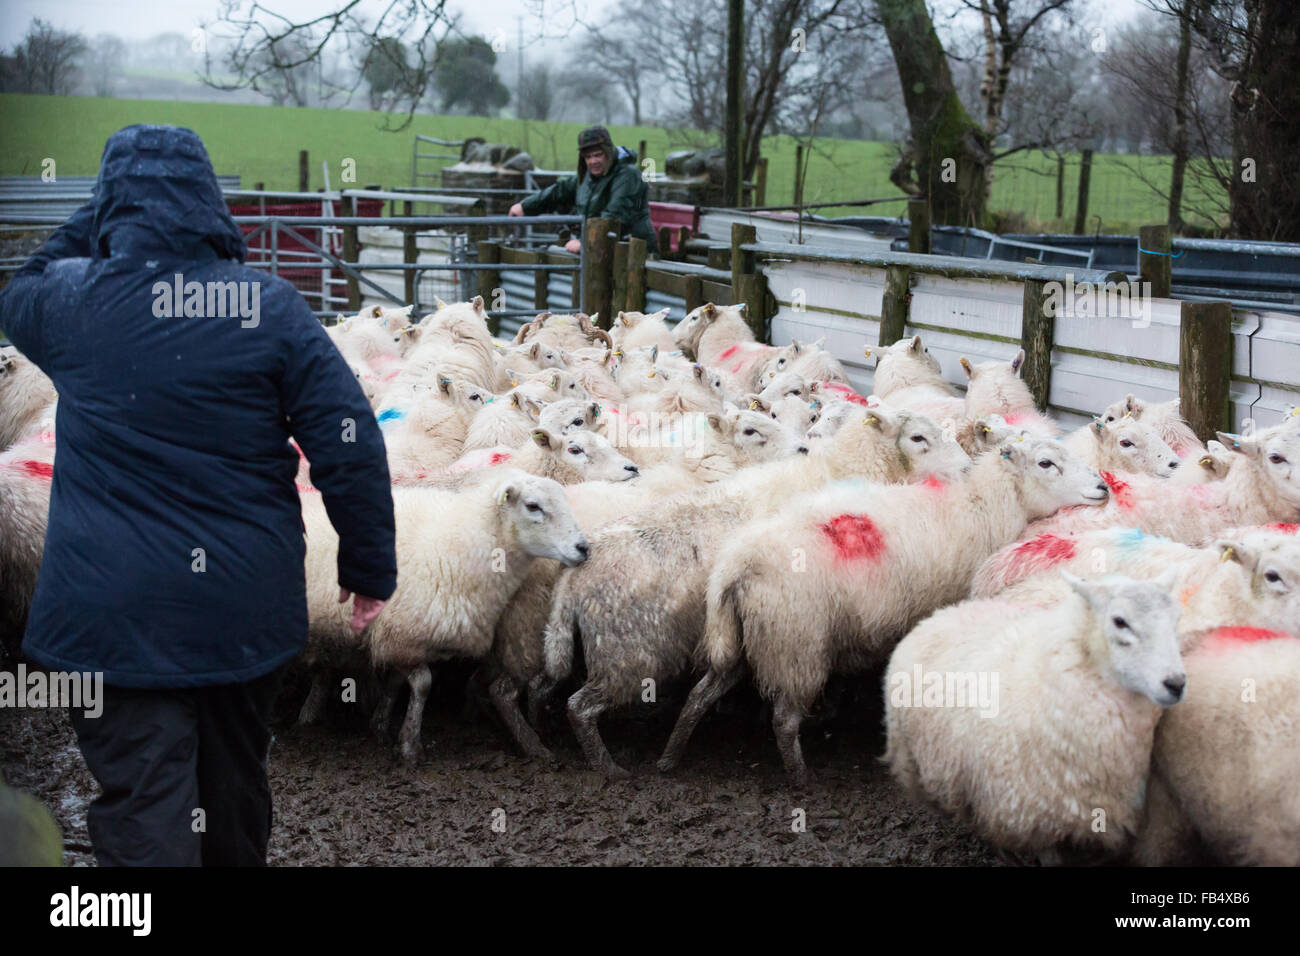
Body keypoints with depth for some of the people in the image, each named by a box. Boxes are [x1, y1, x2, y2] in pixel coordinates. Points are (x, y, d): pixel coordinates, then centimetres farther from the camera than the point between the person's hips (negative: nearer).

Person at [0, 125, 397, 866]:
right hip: (249, 603, 3)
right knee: (236, 784, 22)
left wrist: (96, 221, 21)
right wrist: (371, 567, 0)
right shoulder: (271, 305, -7)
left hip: (115, 613, -2)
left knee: (145, 807, -2)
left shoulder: (72, 304, -7)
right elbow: (350, 443, -10)